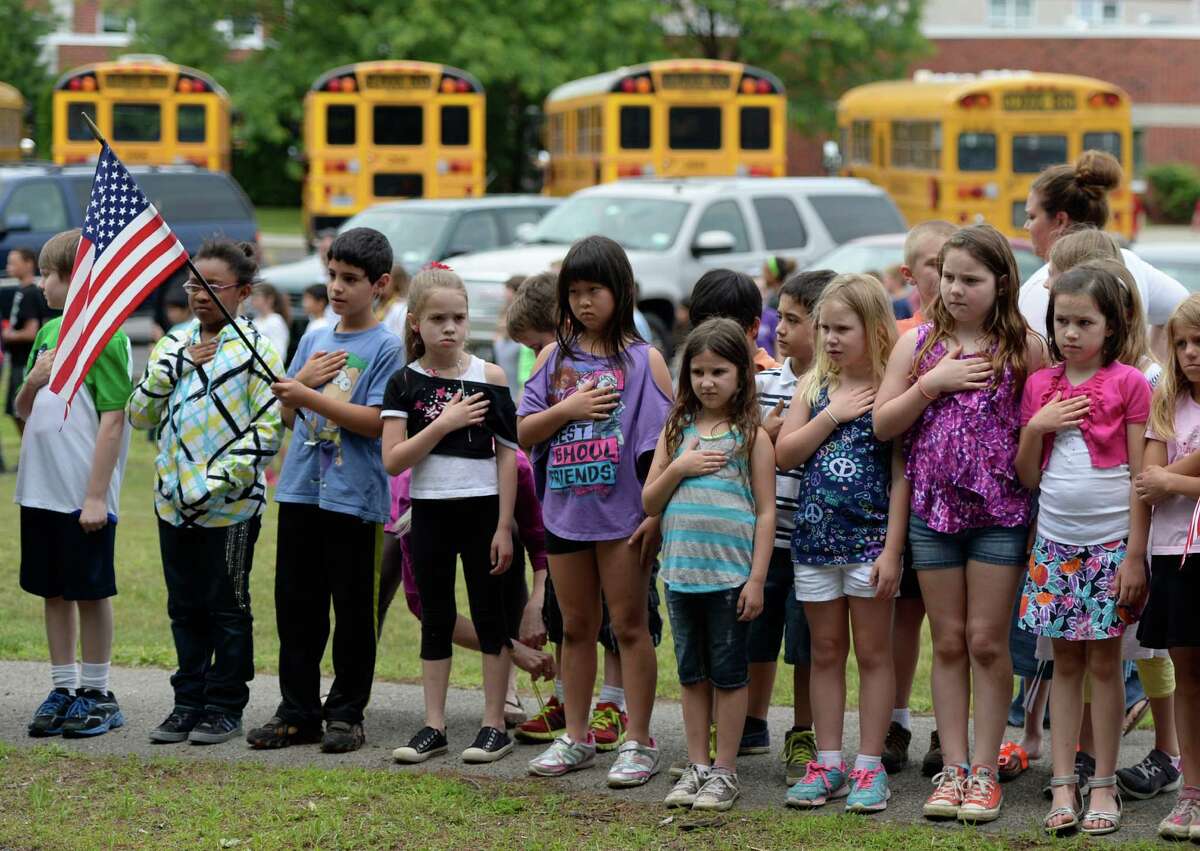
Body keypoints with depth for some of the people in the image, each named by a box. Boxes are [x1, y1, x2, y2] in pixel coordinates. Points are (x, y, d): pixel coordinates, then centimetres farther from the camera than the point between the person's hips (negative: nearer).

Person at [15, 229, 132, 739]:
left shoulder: (106, 334, -11)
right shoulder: (49, 332, 11)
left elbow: (113, 419, -15)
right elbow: (23, 410, 18)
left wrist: (96, 495, -18)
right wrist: (33, 381, -5)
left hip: (85, 493, -7)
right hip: (41, 487, 7)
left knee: (90, 592, 2)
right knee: (52, 591, 11)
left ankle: (97, 694, 11)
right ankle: (63, 691, 19)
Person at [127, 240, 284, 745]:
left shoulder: (256, 351, -7)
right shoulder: (173, 344, 10)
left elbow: (267, 430, -11)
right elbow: (139, 415, 6)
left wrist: (220, 480, -18)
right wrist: (175, 365, -6)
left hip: (229, 506, -6)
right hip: (174, 500, 6)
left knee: (227, 606, 3)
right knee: (185, 607, 12)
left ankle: (225, 707, 11)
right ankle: (189, 703, 20)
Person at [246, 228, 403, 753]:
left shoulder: (385, 348, -5)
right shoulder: (314, 341, 14)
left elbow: (375, 421, -15)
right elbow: (288, 417, 16)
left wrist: (308, 395, -18)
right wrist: (305, 379, -3)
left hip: (354, 496, -6)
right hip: (301, 488, 6)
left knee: (352, 608, 0)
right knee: (295, 603, 7)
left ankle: (346, 714, 9)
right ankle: (298, 712, 15)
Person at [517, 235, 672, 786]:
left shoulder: (643, 359, -4)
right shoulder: (554, 357, 6)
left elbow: (667, 441, -7)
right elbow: (524, 432, 4)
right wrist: (568, 409, -13)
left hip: (622, 511, -4)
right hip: (565, 509, 4)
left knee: (629, 626, 1)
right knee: (576, 627, 13)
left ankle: (639, 742, 8)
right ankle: (576, 738, 22)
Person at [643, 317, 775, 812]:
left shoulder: (751, 436, -2)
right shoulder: (676, 431, 9)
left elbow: (766, 511, -4)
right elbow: (649, 503, 9)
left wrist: (757, 578, -9)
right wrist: (679, 468, -8)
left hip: (730, 574, -4)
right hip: (681, 572, 4)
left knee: (729, 673, 3)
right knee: (691, 673, 11)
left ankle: (725, 771, 10)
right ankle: (697, 767, 18)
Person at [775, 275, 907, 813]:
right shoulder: (814, 386, 7)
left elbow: (901, 476, -10)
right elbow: (784, 455, 0)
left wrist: (891, 550, -14)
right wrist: (833, 415, -11)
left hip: (870, 539, -5)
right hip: (814, 536, 5)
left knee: (873, 652, 4)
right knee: (825, 652, 10)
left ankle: (869, 767, 9)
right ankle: (828, 764, 17)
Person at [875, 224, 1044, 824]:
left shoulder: (1024, 347, -3)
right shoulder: (917, 343, 4)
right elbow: (882, 425, 0)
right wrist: (932, 384, -12)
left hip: (1001, 512, -2)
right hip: (933, 510, 2)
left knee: (987, 641, 2)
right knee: (948, 642, 8)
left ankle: (984, 771, 9)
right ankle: (953, 767, 13)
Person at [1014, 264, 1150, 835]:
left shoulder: (1129, 384, -5)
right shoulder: (1039, 386, 6)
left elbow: (1141, 475, -6)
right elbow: (1027, 477, 8)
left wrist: (1135, 553, -10)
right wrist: (1038, 425, -9)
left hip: (1110, 544, -3)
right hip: (1055, 544, 3)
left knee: (1104, 664, 2)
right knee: (1065, 664, 8)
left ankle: (1103, 786, 9)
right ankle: (1063, 785, 10)